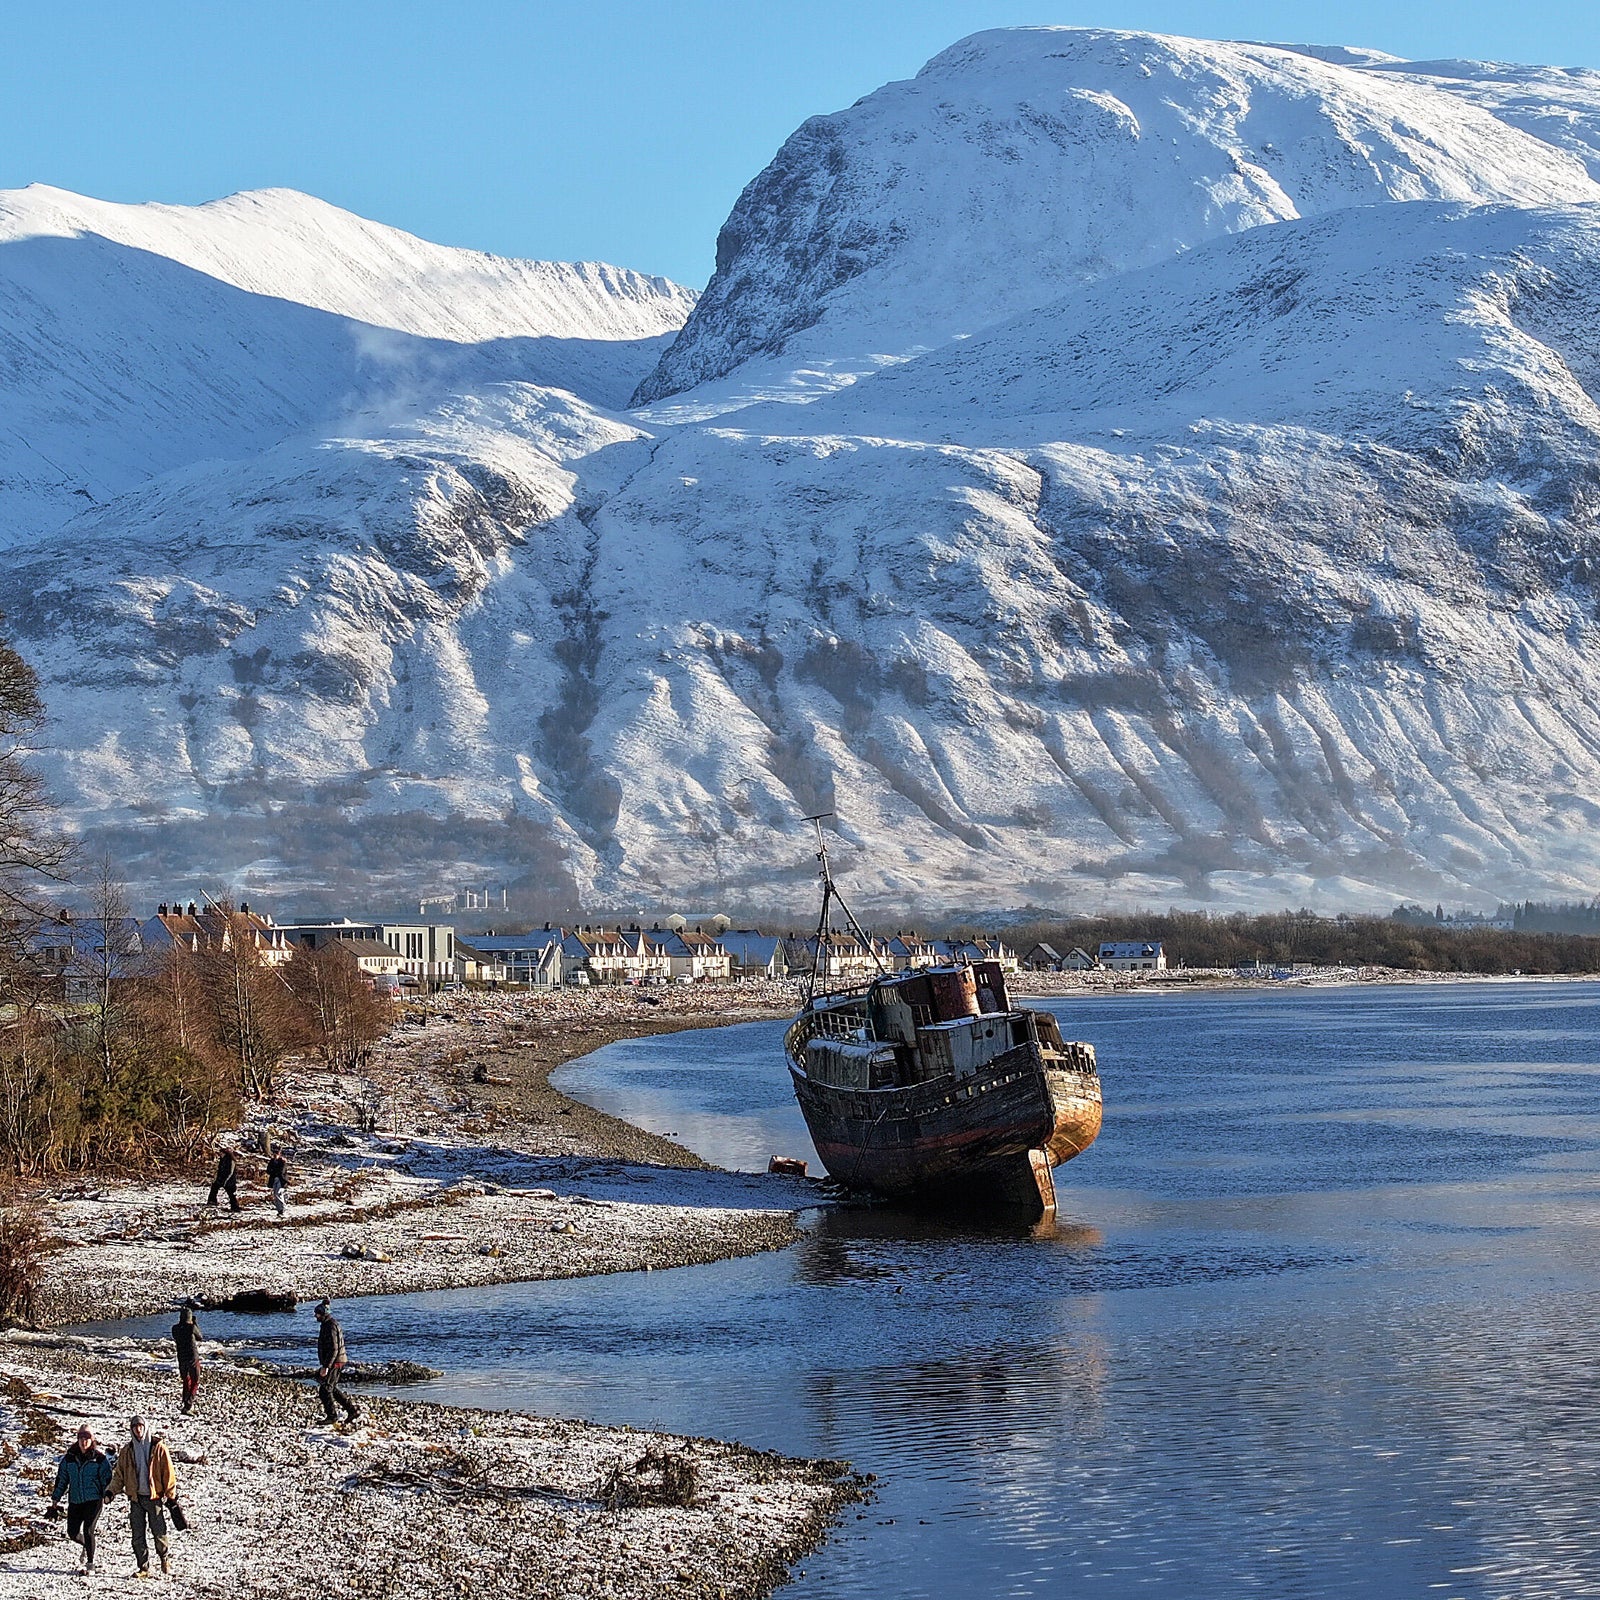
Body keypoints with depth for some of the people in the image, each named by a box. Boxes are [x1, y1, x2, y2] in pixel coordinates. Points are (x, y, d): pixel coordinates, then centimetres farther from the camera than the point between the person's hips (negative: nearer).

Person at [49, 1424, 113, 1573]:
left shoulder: (100, 1457, -2)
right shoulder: (69, 1457, 6)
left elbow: (107, 1477, 1)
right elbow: (61, 1478, 12)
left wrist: (106, 1495, -10)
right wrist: (55, 1499, 11)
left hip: (93, 1500, -4)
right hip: (75, 1500, 4)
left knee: (88, 1530, -13)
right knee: (72, 1533, 3)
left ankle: (90, 1563, 0)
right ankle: (86, 1545, 38)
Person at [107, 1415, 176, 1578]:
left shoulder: (158, 1447, -1)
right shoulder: (127, 1451, 10)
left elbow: (168, 1472, -1)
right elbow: (119, 1474, 14)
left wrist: (170, 1494, -6)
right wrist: (111, 1491, 0)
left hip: (154, 1496, -3)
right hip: (135, 1498, 3)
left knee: (159, 1532, -2)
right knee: (138, 1535, 1)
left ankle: (166, 1557, 23)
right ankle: (144, 1568, 7)